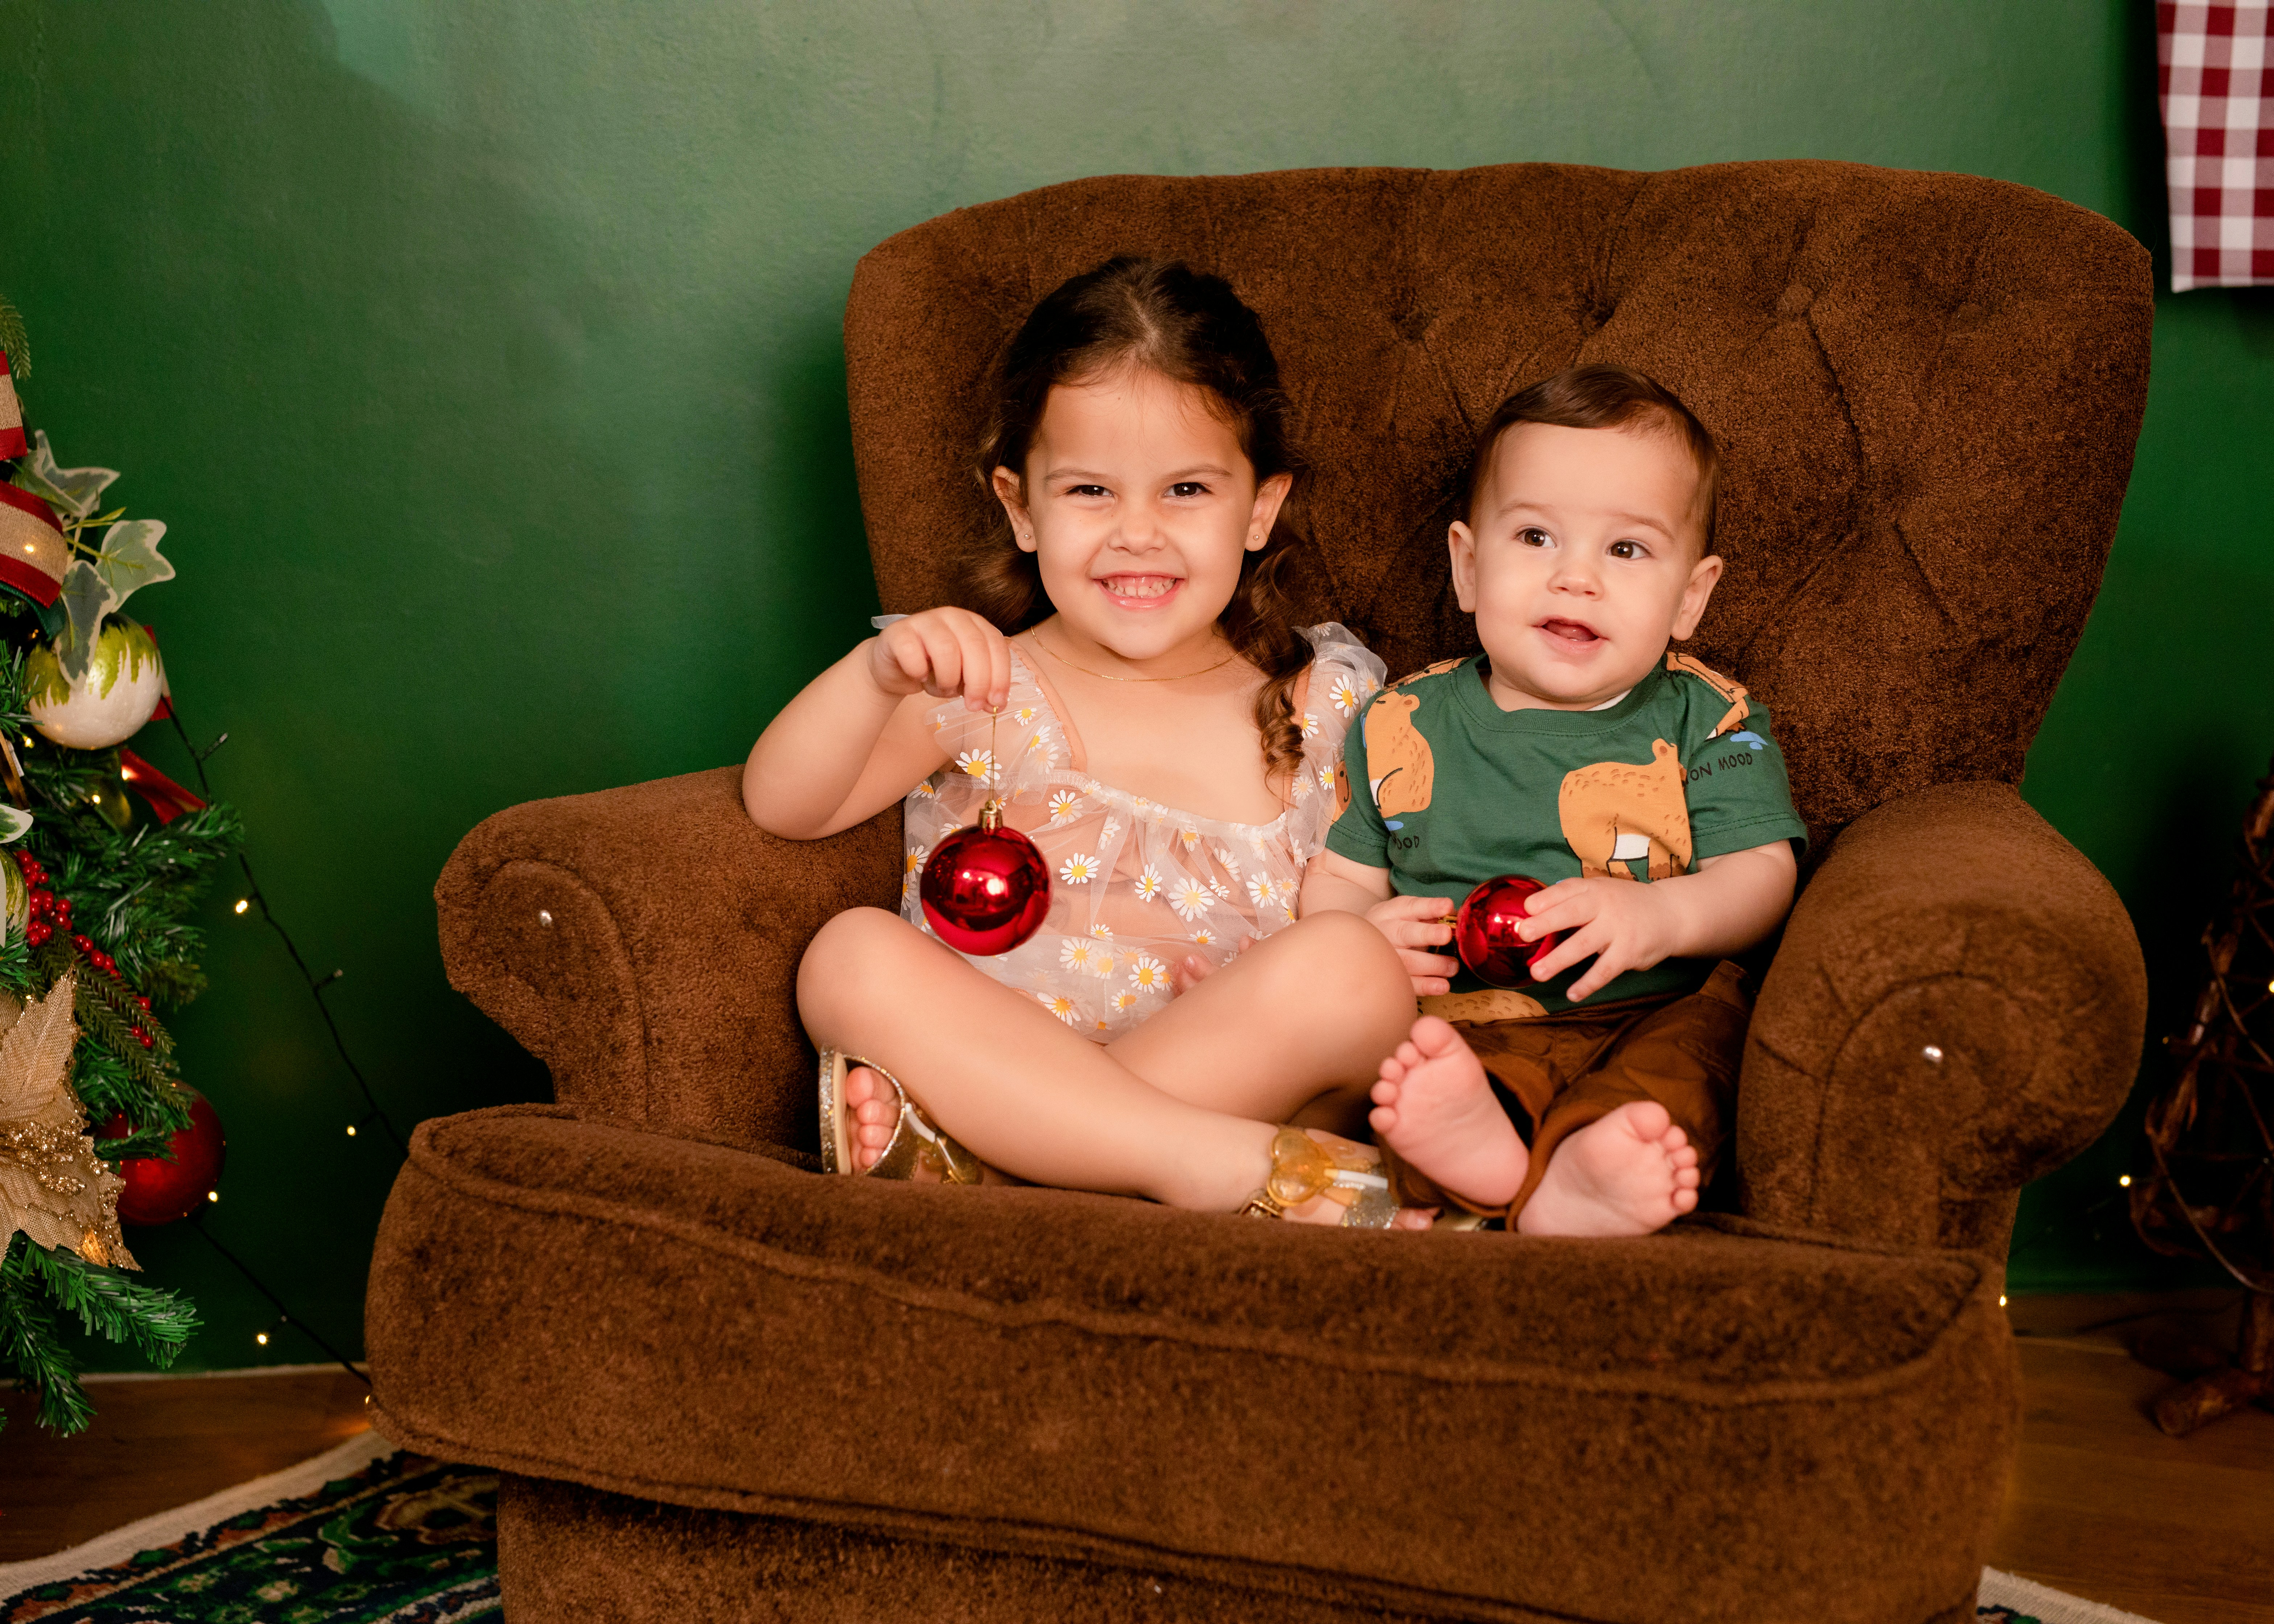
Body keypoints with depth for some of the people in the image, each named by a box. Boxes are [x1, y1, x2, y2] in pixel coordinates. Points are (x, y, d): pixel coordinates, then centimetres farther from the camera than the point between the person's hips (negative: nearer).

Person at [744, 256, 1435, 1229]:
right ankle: (1225, 1168, -34)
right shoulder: (982, 686, 7)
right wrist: (877, 674, -25)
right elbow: (782, 807, -6)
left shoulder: (1329, 707, 10)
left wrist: (1275, 1000, -10)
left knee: (1352, 966, -28)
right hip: (987, 1061, 0)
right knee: (855, 953, -25)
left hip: (1251, 1096, 0)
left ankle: (936, 1129, -26)